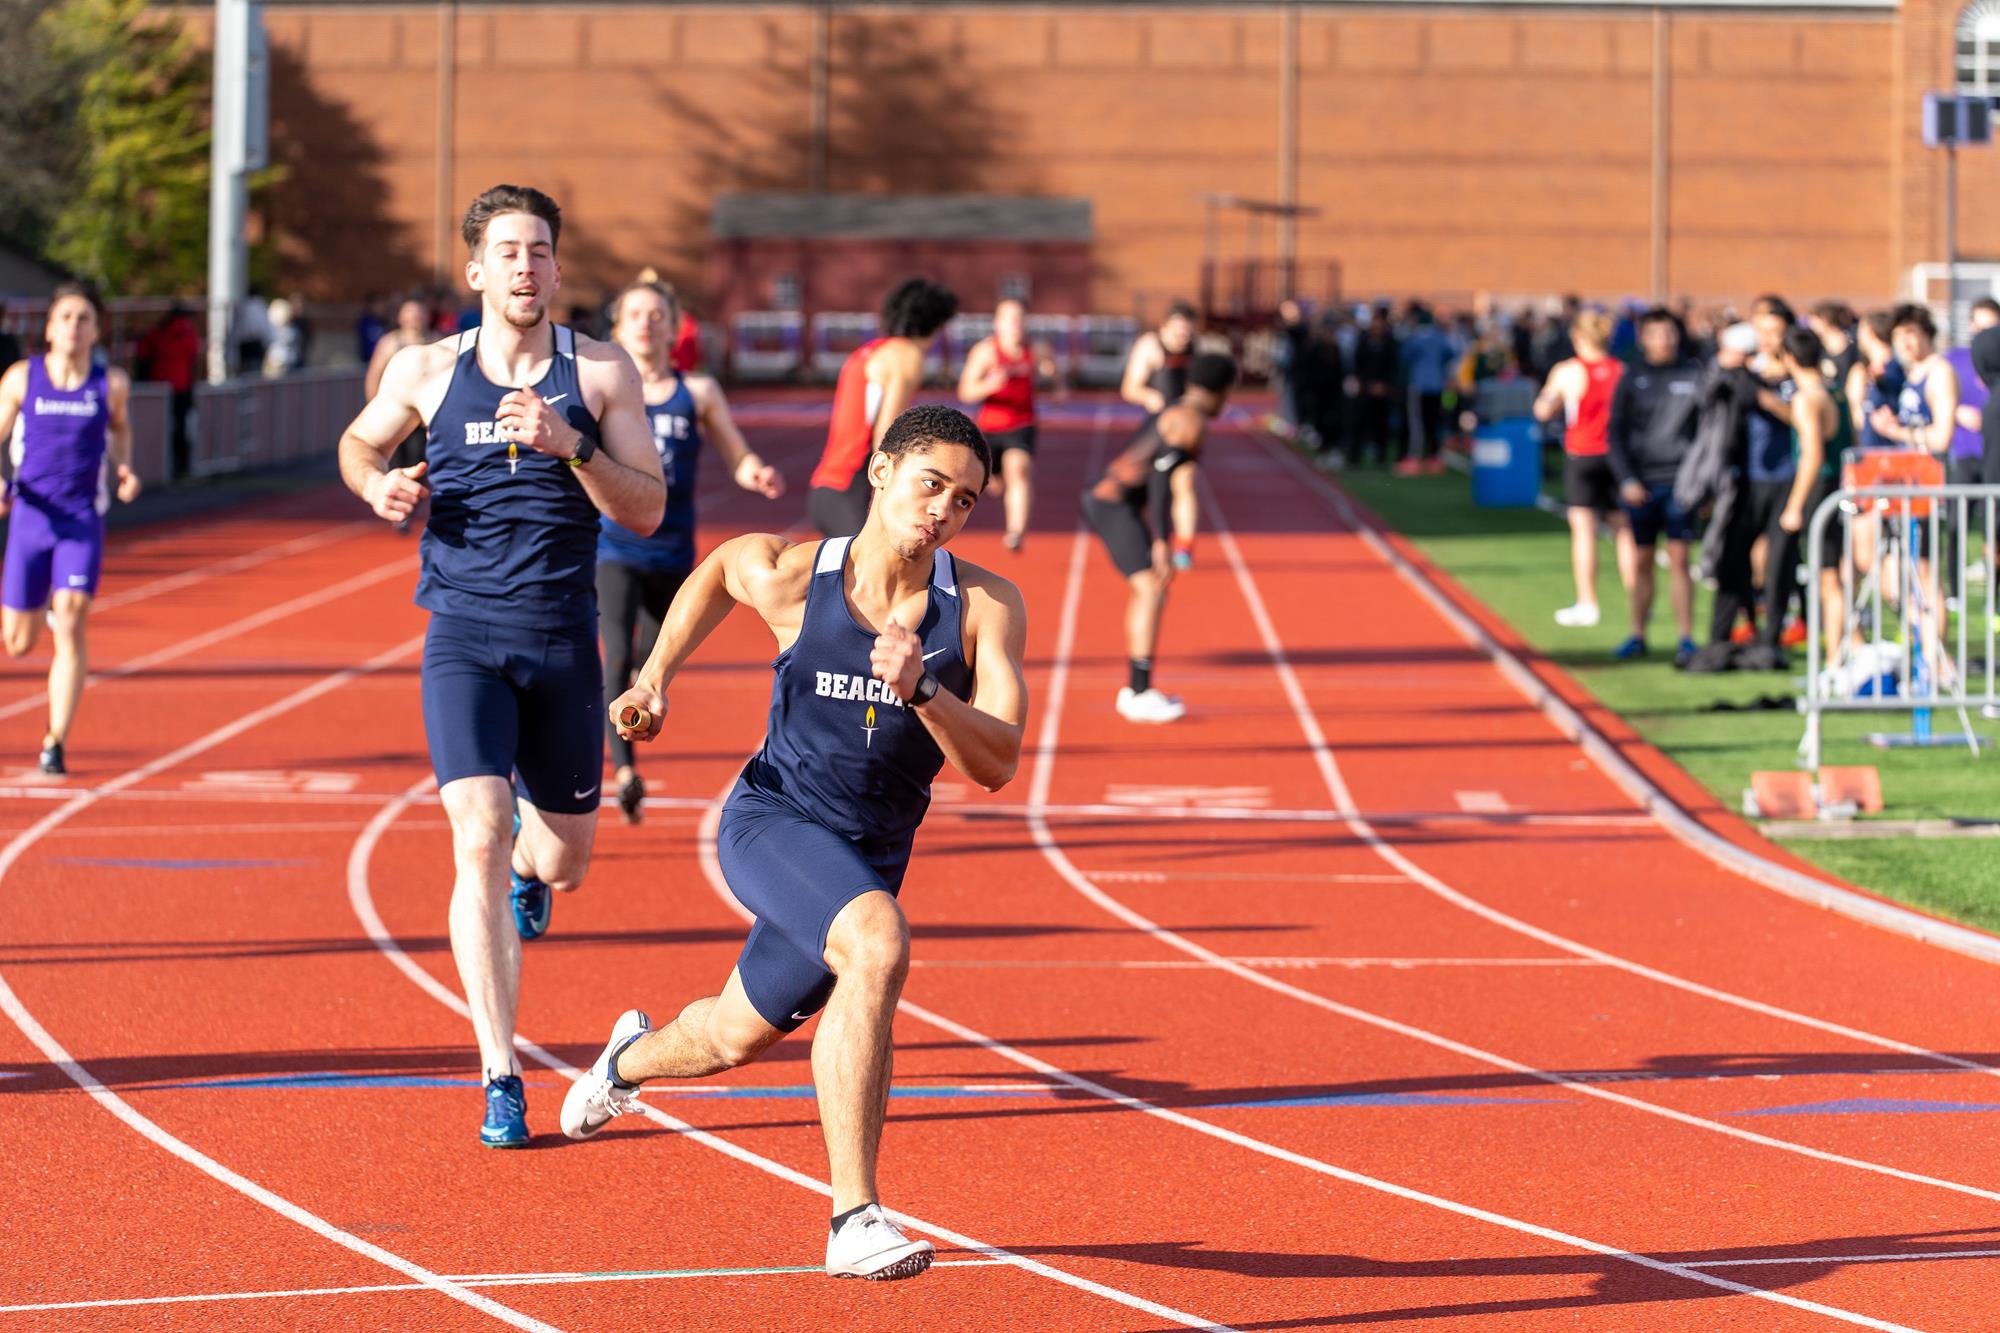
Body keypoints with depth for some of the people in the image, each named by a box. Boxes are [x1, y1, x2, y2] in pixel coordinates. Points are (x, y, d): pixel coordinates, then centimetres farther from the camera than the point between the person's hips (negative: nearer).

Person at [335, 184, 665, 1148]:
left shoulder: (602, 374, 1)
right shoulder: (426, 371, 3)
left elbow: (648, 511, -2)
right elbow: (358, 442, 22)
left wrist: (571, 446, -17)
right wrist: (376, 484, 0)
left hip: (565, 642, 2)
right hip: (464, 638, -1)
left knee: (564, 860, 12)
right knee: (478, 844, -17)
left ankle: (529, 862, 54)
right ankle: (501, 1079, -14)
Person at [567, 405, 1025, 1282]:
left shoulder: (986, 609, -12)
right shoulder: (786, 577, -13)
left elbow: (997, 765, -18)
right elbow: (718, 566, 12)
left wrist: (922, 690, -34)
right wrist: (656, 675, 9)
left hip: (871, 858, 4)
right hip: (773, 821, -4)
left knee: (736, 1038, 23)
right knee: (879, 944, -34)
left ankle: (634, 1057, 62)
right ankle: (854, 1218, -33)